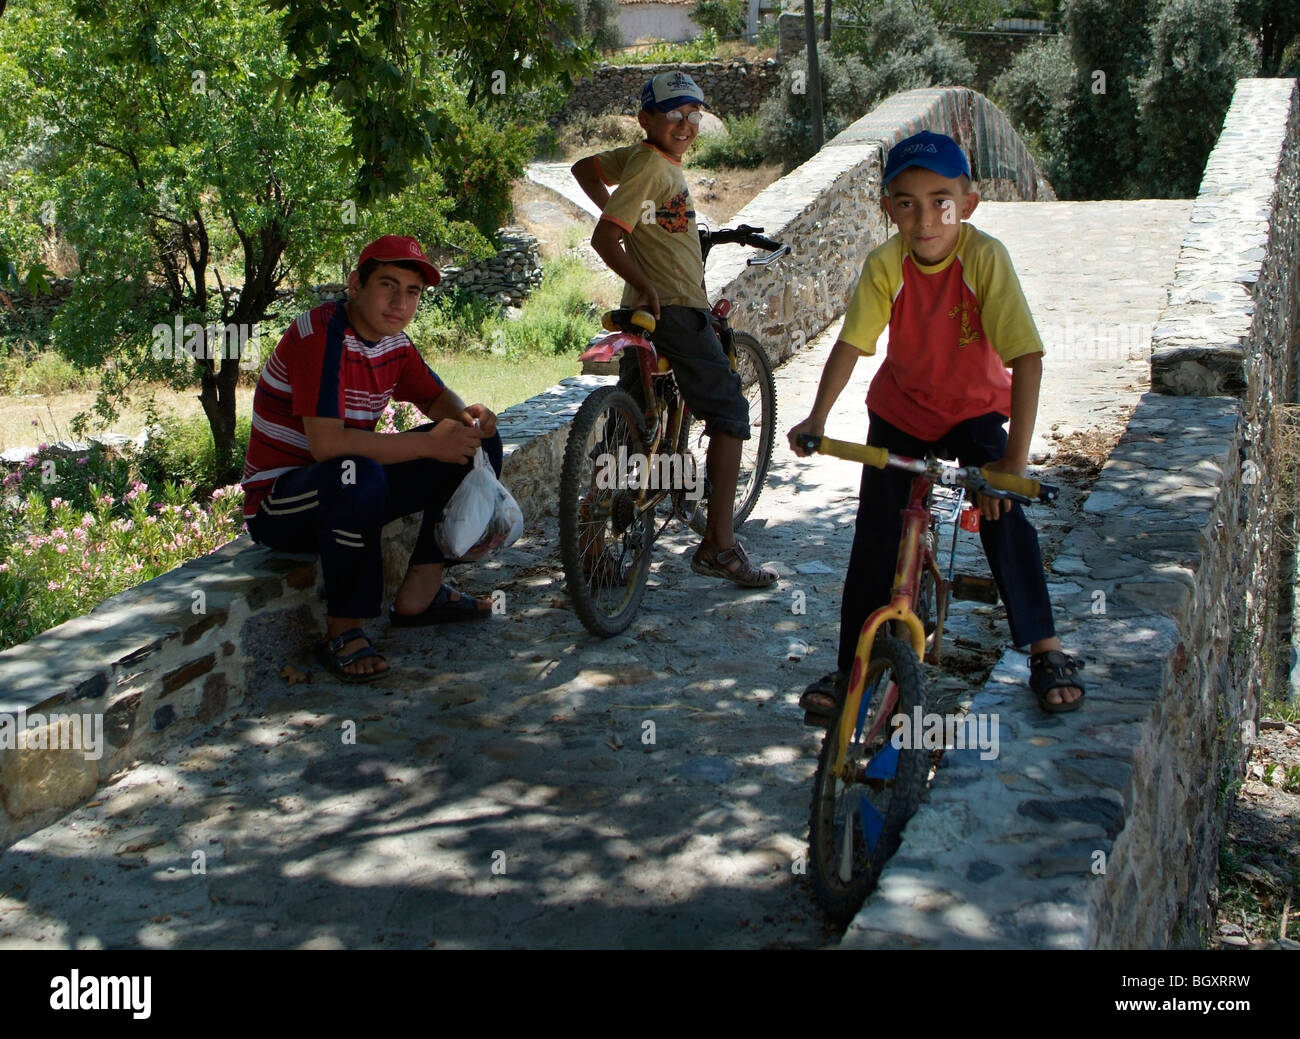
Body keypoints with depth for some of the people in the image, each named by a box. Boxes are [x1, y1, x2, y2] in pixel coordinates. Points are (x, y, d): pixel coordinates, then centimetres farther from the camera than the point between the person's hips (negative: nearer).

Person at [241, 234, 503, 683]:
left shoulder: (393, 342, 2)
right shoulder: (320, 335, -23)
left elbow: (437, 398, 17)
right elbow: (325, 443, -33)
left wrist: (467, 418, -9)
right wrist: (429, 445, -29)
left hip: (348, 491, 9)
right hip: (278, 506, -9)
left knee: (477, 443, 3)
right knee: (357, 476, -42)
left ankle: (419, 594, 3)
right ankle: (342, 633, -23)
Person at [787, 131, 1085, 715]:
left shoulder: (984, 257, -29)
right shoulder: (884, 265, -22)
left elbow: (1027, 357, -31)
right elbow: (851, 343, -18)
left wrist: (1015, 457, -36)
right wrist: (817, 418, -31)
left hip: (975, 407, -1)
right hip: (900, 409, 2)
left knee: (1003, 513, -18)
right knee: (875, 536, -3)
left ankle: (1046, 650, 1)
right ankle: (849, 668, 11)